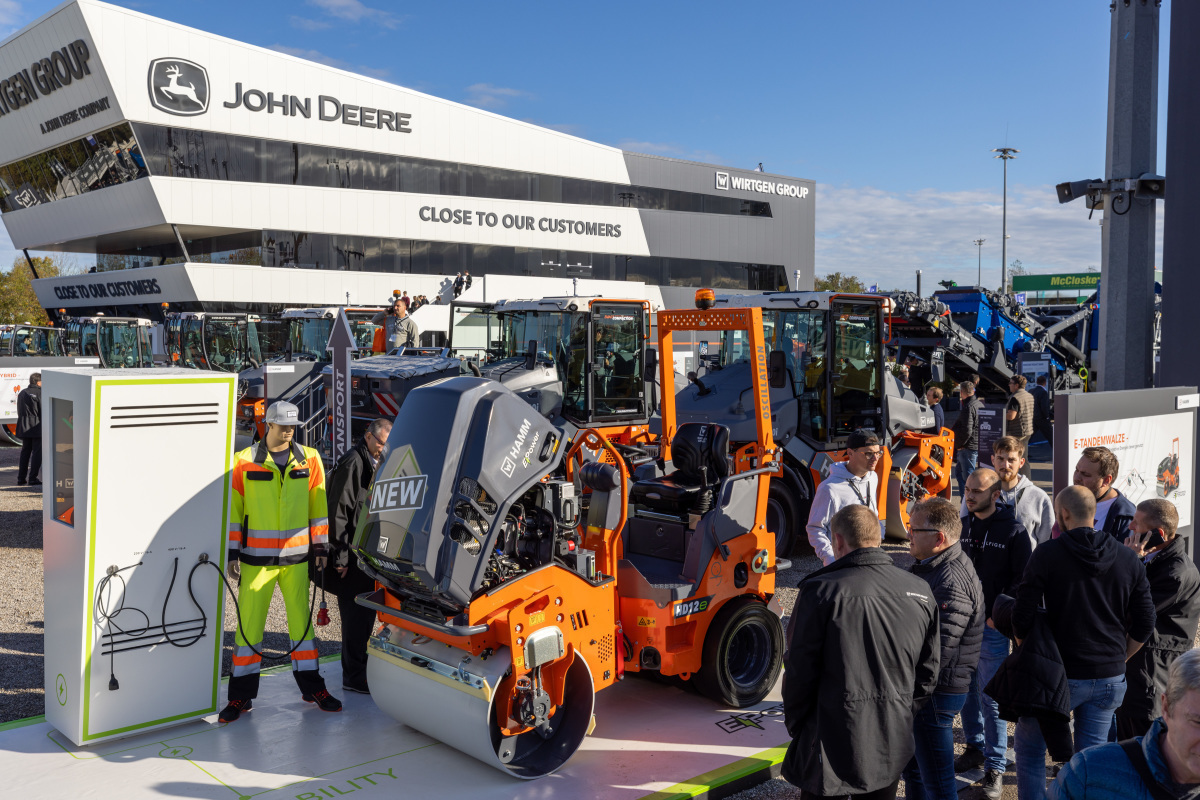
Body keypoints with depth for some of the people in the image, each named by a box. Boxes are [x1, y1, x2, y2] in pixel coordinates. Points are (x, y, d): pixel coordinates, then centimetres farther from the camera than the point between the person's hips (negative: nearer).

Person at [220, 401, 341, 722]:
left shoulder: (309, 459, 4)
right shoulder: (244, 462, -2)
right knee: (249, 622, 2)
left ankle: (312, 687, 20)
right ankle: (241, 695, 13)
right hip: (257, 557, -2)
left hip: (296, 555, 2)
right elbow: (232, 509, 2)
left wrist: (320, 546, 7)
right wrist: (231, 552, 0)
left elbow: (318, 505, 9)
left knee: (302, 619, 9)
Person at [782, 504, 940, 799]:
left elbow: (799, 673, -11)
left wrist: (795, 726, 4)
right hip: (893, 744, 5)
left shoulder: (821, 591, -15)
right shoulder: (920, 593, 1)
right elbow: (928, 674, 8)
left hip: (833, 744, -5)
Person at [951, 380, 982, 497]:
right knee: (959, 470, 20)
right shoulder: (979, 404, 11)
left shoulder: (968, 408, -19)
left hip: (969, 447, -10)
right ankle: (964, 497, 24)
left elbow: (967, 431, -24)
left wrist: (958, 445, -11)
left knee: (968, 475, -4)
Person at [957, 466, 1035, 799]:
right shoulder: (961, 525, 6)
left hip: (993, 626, -5)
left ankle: (995, 768, 9)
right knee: (966, 691, 14)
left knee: (991, 698, -2)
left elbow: (1022, 580, -9)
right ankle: (975, 748, 32)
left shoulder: (1014, 531, -9)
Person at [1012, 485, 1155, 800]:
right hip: (1110, 678, 4)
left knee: (1029, 748, 12)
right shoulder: (1128, 558, 2)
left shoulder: (1047, 555, -11)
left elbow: (1023, 619, -13)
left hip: (1059, 676, -4)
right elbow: (1144, 623, 6)